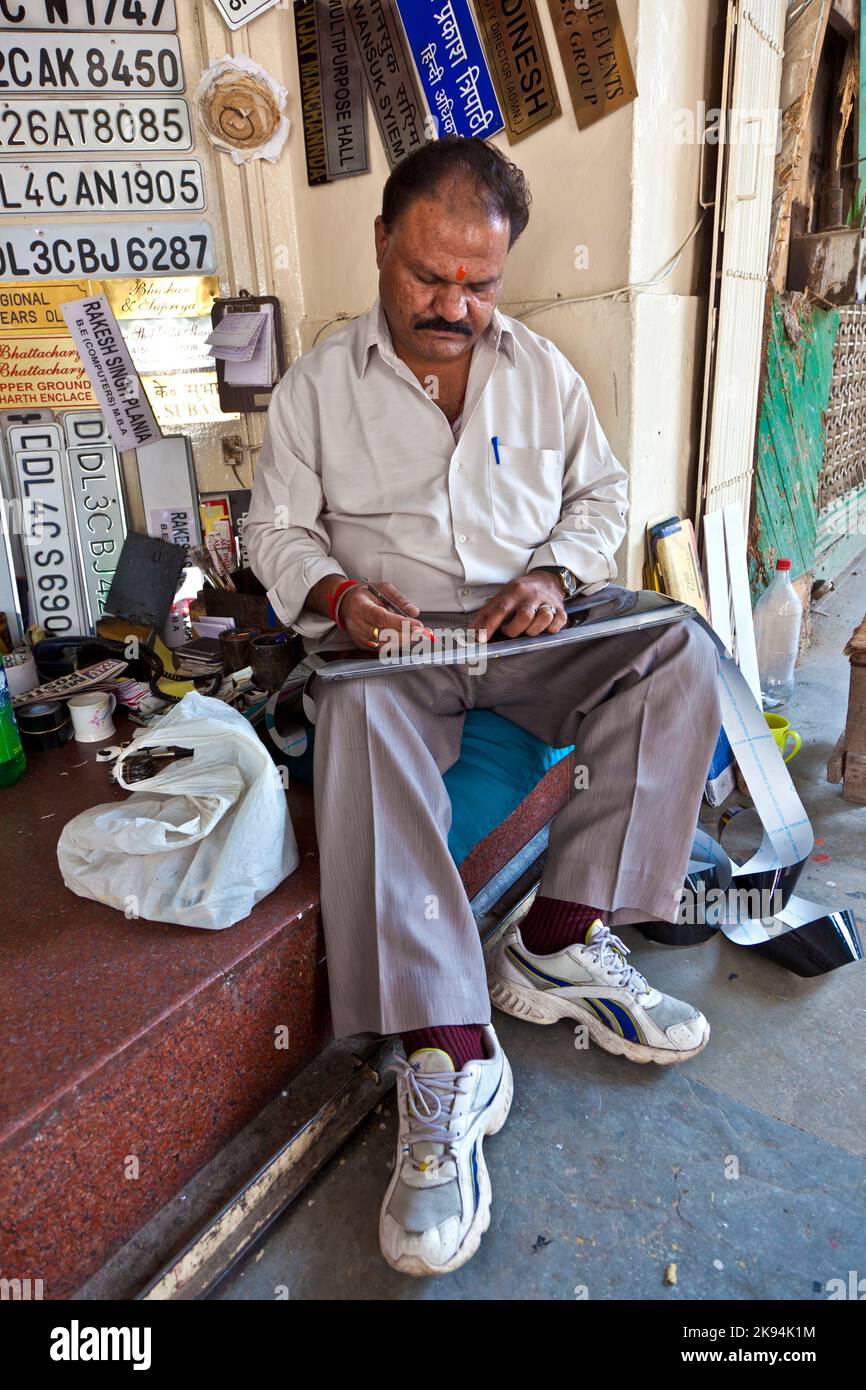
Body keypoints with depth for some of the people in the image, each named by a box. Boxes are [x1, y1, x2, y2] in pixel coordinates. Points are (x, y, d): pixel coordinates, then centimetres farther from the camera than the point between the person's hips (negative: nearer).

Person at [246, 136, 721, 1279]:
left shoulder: (541, 367, 14)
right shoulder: (319, 383, 7)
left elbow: (603, 491, 16)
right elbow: (276, 528, 5)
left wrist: (555, 571, -6)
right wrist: (336, 596, -17)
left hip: (530, 633, 3)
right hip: (391, 645, -2)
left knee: (679, 651, -23)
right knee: (361, 723, -37)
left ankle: (560, 945, -21)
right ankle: (447, 1059, -36)